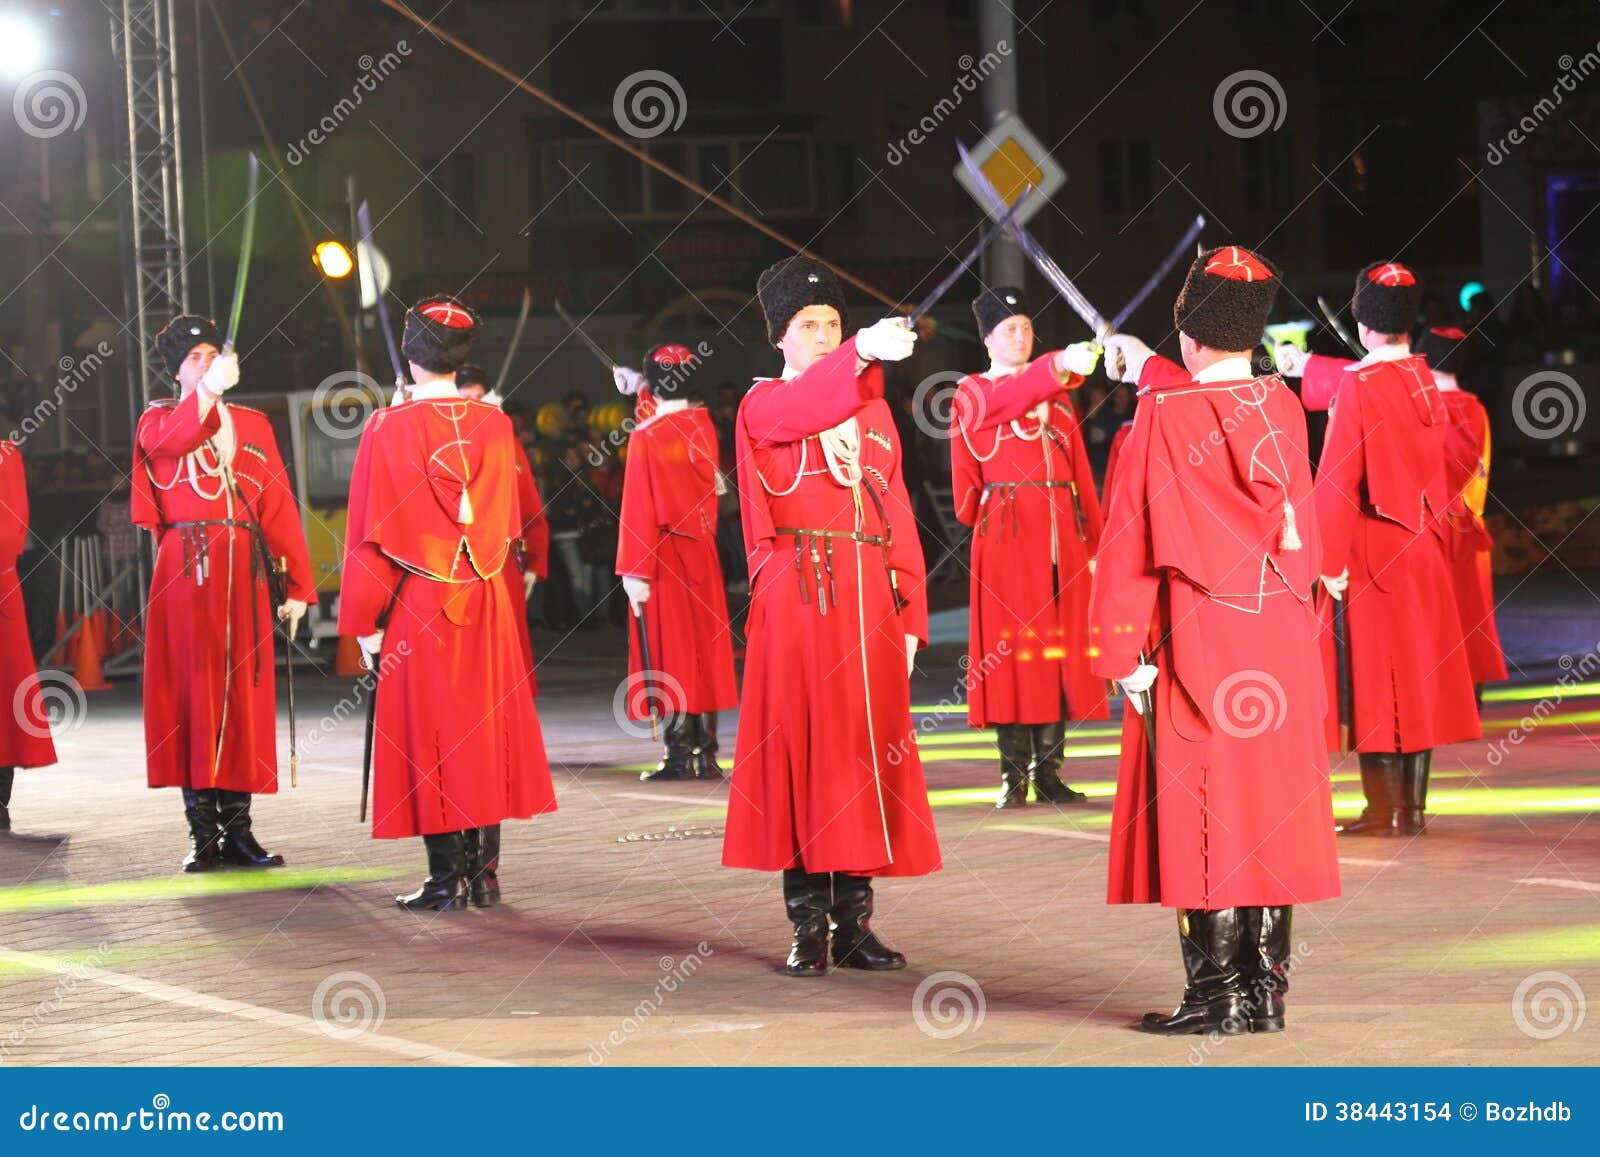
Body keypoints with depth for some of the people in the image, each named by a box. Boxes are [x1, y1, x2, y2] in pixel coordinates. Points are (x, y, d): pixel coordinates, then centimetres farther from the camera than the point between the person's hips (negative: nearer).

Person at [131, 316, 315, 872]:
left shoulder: (253, 424, 15)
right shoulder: (159, 419, 8)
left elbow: (279, 507, 11)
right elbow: (169, 441, -19)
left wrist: (297, 586, 5)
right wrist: (208, 392, -35)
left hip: (246, 571, 3)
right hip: (186, 571, -3)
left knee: (245, 696, 1)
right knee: (191, 693, -4)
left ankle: (237, 830, 6)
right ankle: (203, 833, 0)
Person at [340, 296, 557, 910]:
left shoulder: (390, 428, -10)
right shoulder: (494, 424, 1)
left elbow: (371, 533, -8)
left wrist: (365, 622, -4)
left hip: (417, 604, -4)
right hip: (487, 604, 4)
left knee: (427, 731, 2)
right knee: (485, 726, 11)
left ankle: (446, 878, 1)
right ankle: (484, 870, 13)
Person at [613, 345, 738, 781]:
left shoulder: (645, 438, -13)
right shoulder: (704, 427, 4)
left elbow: (639, 510, -15)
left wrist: (634, 571, -14)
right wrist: (638, 389, 37)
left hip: (662, 554, -6)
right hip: (702, 552, 6)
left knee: (670, 651, -2)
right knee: (705, 647, 9)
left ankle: (679, 757, -2)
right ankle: (706, 756, 11)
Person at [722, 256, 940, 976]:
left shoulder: (874, 409, 17)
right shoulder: (761, 407, 3)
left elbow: (897, 515, 14)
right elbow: (807, 408, -23)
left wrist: (909, 616, 7)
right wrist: (863, 353, -39)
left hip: (869, 599, 4)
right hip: (798, 598, -4)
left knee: (867, 753, 3)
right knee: (799, 748, -4)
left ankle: (855, 923, 10)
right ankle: (808, 925, 2)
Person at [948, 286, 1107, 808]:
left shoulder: (1057, 397, 16)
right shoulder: (974, 393, 3)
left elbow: (1081, 470, 14)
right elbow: (1010, 399, -20)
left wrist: (1094, 543, 8)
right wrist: (1061, 364, -37)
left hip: (1061, 533, 5)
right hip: (1006, 532, -4)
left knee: (1059, 647, 3)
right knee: (1009, 648, -5)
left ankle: (1048, 772, 7)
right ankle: (1014, 774, -1)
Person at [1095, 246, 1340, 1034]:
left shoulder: (1163, 416, -11)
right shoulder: (1283, 407, 5)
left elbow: (1128, 542, -12)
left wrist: (1124, 653, -7)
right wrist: (1147, 368, 45)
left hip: (1196, 643, -5)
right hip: (1283, 639, 5)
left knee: (1201, 818, -1)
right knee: (1270, 811, 9)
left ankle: (1217, 998, 0)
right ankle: (1266, 992, 12)